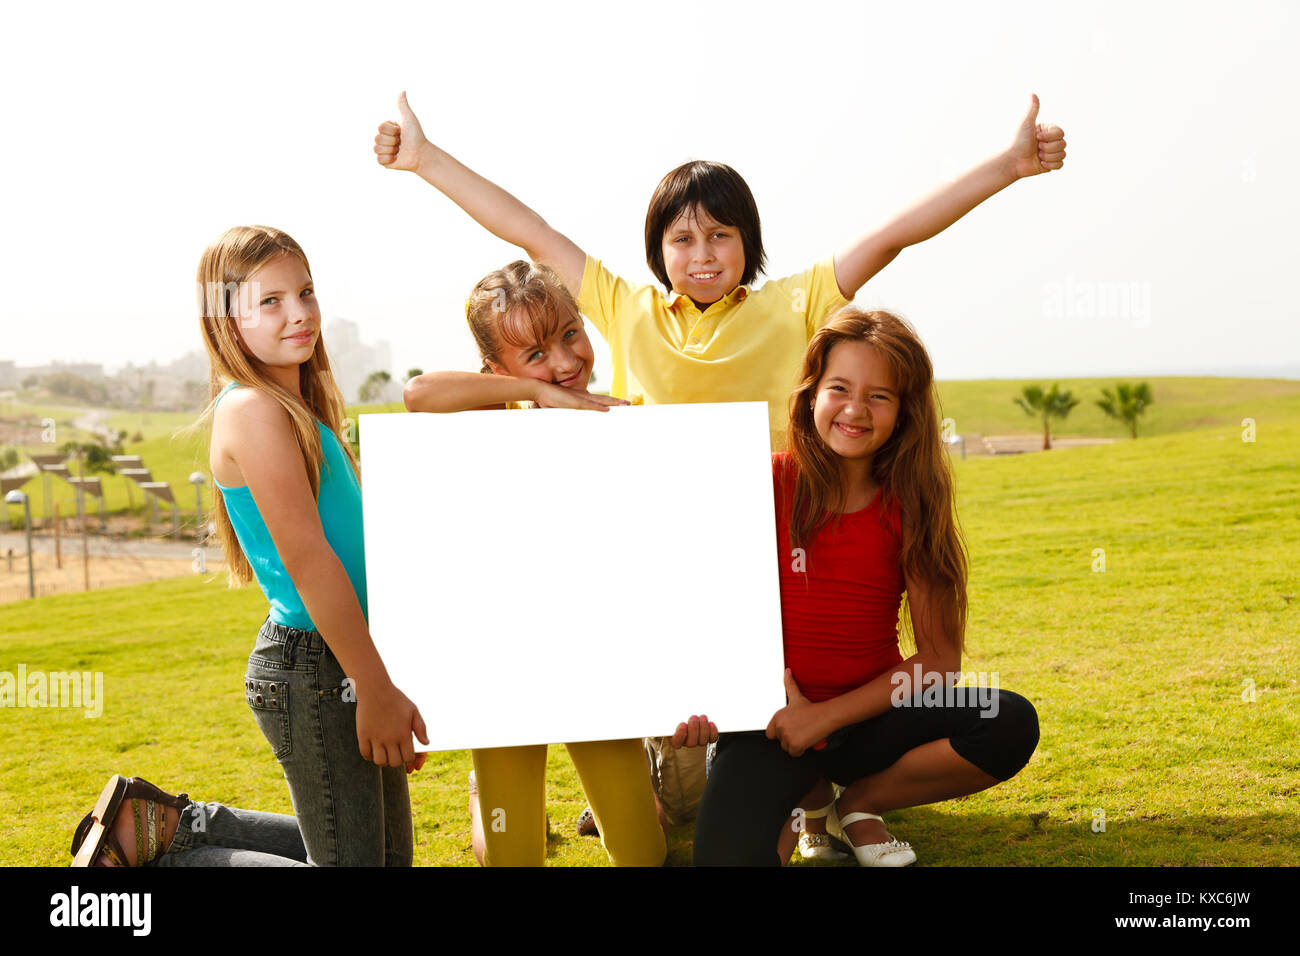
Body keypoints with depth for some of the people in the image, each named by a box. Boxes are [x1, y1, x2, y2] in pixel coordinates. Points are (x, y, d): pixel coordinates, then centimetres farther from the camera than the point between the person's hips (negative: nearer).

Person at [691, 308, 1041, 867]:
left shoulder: (910, 506, 0)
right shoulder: (769, 483, -4)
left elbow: (939, 660, -4)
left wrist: (827, 715, -12)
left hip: (870, 718, 3)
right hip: (772, 721, -3)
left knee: (1011, 725, -22)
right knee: (728, 855, -31)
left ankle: (859, 804, 1)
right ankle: (789, 803, 5)